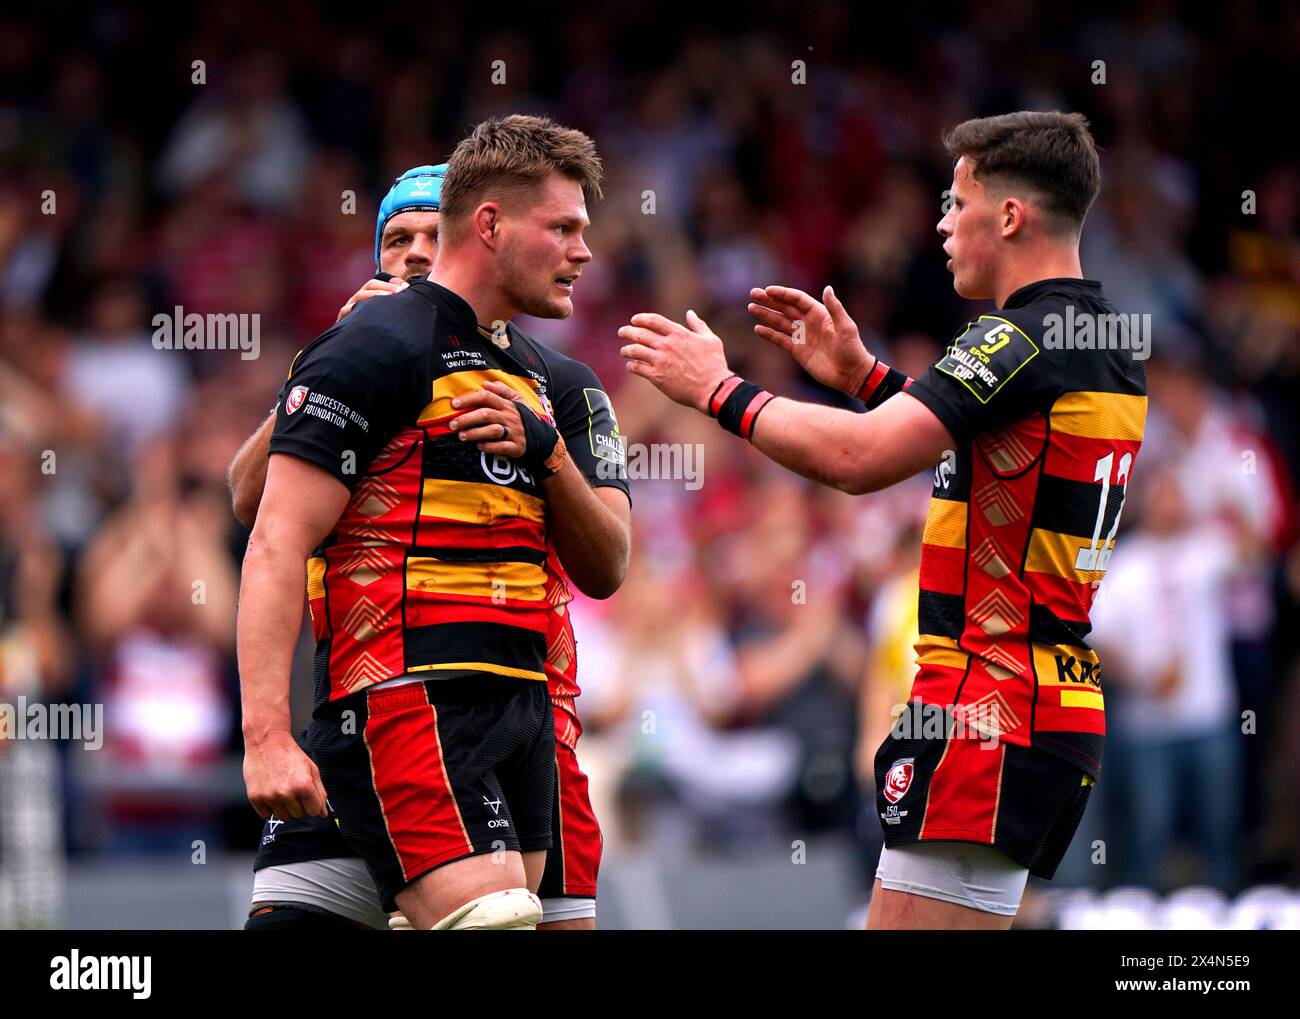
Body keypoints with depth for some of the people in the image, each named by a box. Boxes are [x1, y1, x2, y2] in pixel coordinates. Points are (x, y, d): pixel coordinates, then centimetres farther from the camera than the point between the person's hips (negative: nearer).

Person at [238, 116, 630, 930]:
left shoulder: (542, 378, 20)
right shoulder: (378, 350, -6)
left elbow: (604, 572, 18)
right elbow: (277, 546, -12)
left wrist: (545, 452, -1)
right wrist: (267, 735, -23)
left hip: (522, 706, 9)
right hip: (408, 706, -9)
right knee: (494, 921, -22)